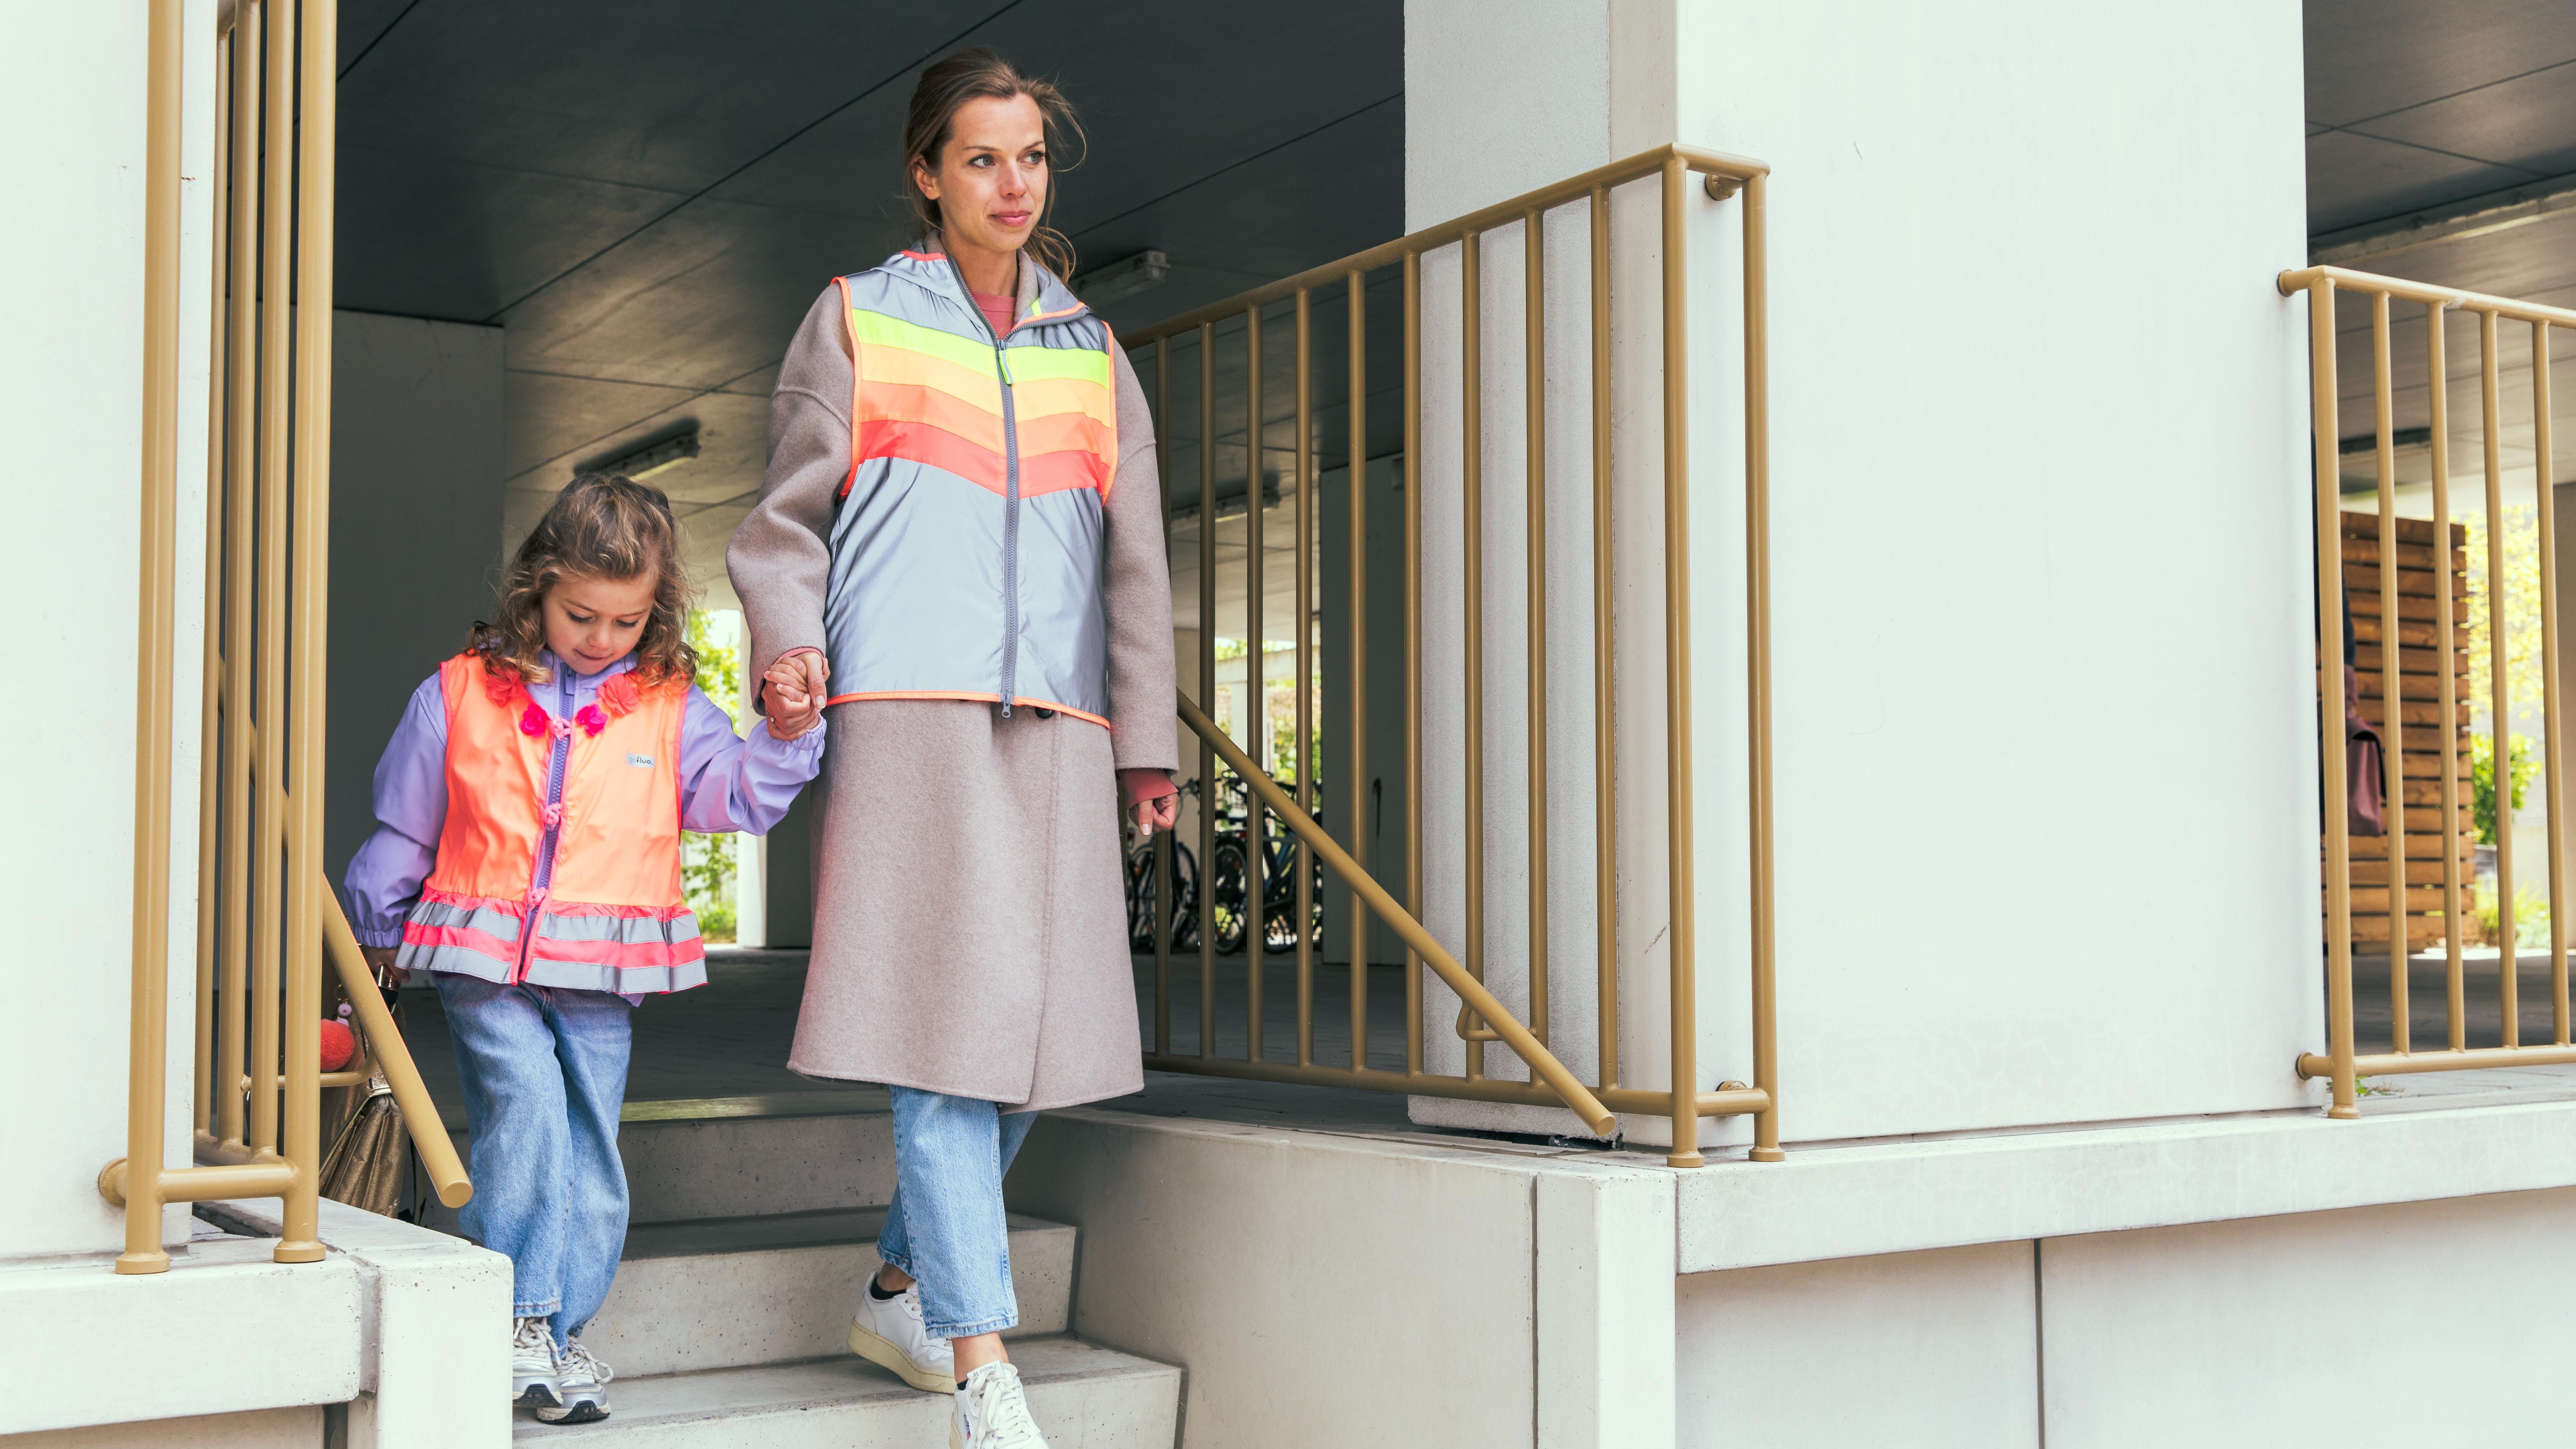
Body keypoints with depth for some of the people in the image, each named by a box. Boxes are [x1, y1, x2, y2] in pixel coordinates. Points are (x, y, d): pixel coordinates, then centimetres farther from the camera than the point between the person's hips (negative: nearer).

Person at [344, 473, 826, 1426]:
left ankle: (559, 1333, 17)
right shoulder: (462, 694, 3)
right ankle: (516, 1314, -12)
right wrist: (378, 935, 20)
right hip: (482, 962, -1)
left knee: (589, 1149, 3)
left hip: (601, 971, 2)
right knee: (527, 1097, -22)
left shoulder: (669, 710, 5)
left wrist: (785, 737, -17)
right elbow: (403, 826, 13)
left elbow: (737, 795, 0)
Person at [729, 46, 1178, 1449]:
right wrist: (787, 643, -10)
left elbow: (1133, 559, 18)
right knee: (944, 1019, -12)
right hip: (907, 711, -4)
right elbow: (788, 512, 9)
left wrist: (1146, 743, 11)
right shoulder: (856, 320, 11)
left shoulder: (1089, 351, 20)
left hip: (1052, 726, 4)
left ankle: (899, 1291, 23)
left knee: (1030, 1022, 3)